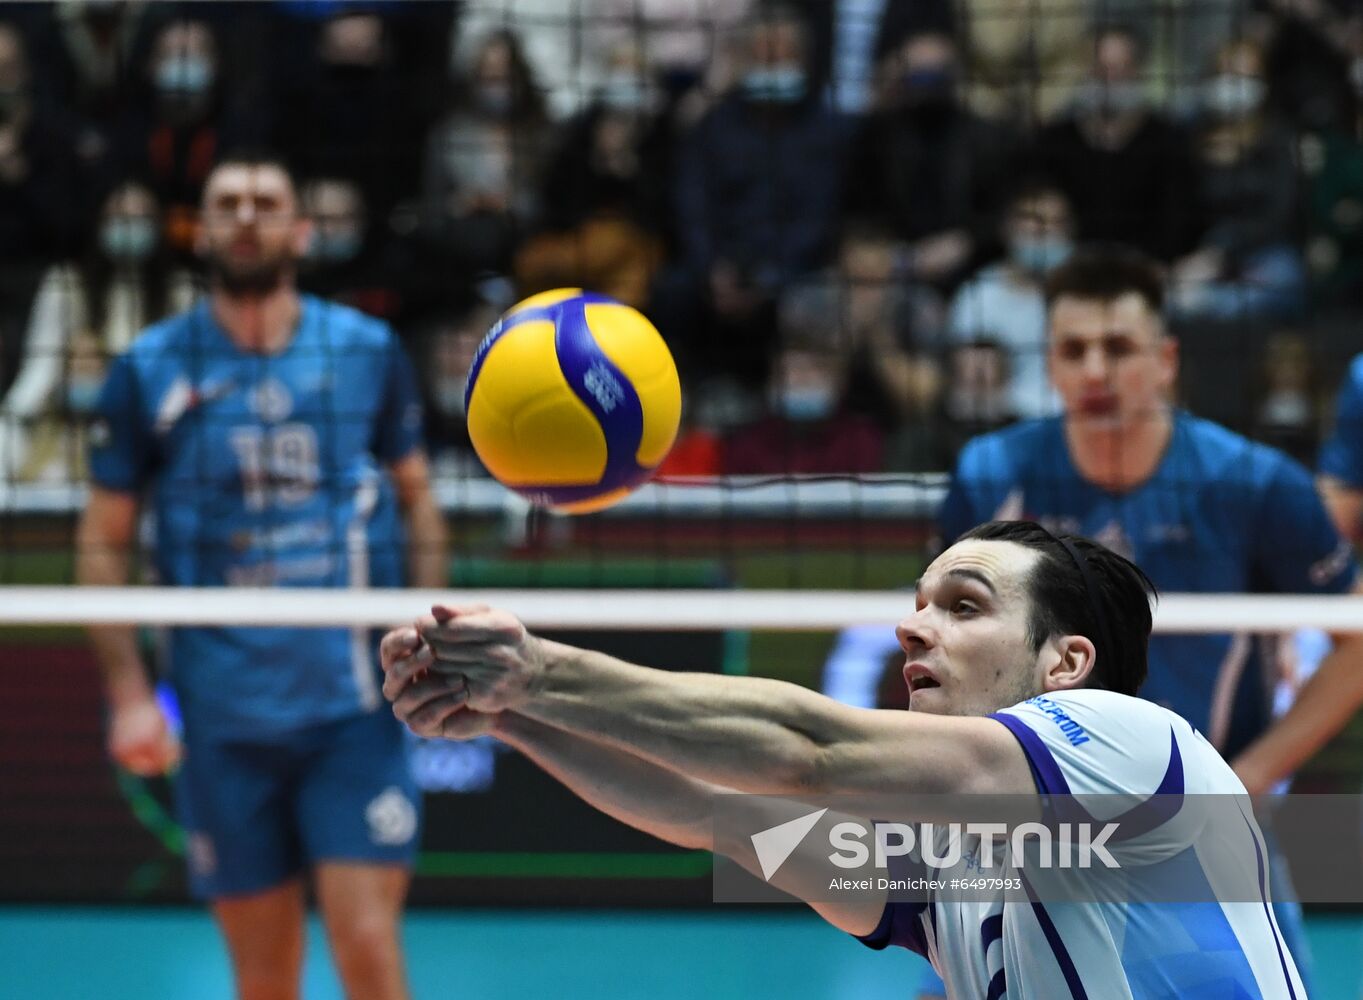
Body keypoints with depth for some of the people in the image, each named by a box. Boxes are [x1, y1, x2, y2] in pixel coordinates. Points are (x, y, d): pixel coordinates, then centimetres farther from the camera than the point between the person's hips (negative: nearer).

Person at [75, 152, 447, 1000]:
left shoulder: (370, 352, 4)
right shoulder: (149, 372, 2)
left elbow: (417, 497, 14)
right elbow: (104, 541, 7)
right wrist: (130, 693, -3)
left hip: (355, 710, 0)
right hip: (223, 726, 0)